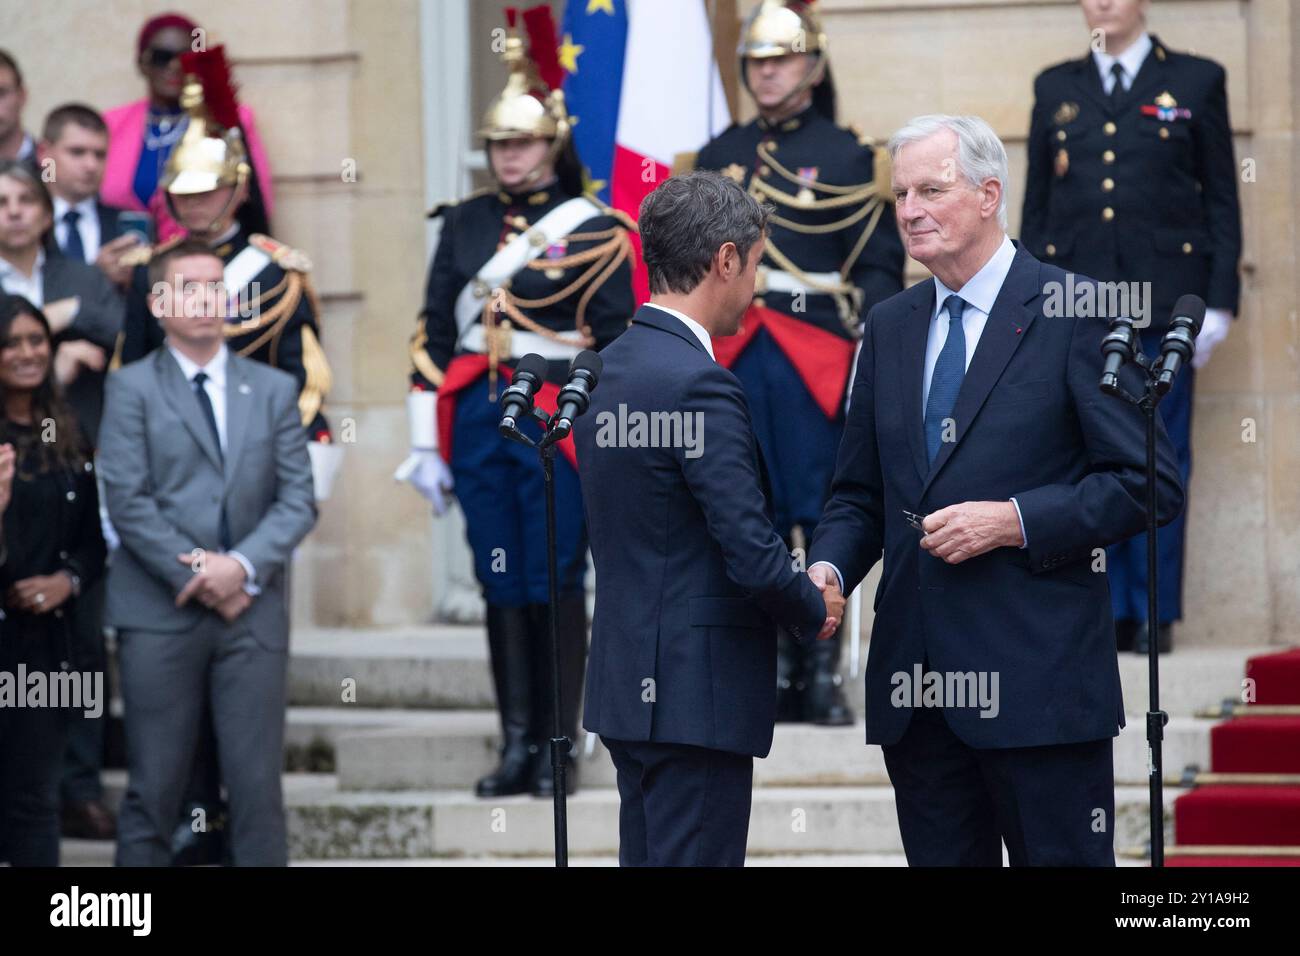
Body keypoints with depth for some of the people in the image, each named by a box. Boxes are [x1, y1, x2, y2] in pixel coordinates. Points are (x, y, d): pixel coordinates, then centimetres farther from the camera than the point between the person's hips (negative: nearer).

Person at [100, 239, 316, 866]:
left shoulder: (275, 389, 13)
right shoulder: (132, 388, 3)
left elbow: (298, 499, 5)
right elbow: (128, 501, -5)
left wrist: (242, 566, -10)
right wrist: (196, 575, -11)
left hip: (253, 610, 2)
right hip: (159, 611, -2)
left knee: (258, 784, 0)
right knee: (154, 787, 1)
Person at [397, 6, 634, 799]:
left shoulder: (594, 229, -1)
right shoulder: (465, 224, 11)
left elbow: (620, 343, -2)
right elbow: (434, 334, 12)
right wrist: (427, 442, 8)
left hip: (558, 421, -4)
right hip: (478, 420, 4)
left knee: (554, 582, -1)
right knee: (501, 584, 6)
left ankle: (559, 748, 6)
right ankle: (517, 742, 12)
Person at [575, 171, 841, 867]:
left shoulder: (610, 369, 11)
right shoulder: (698, 384, -18)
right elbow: (753, 556, -21)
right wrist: (815, 612, 0)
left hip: (629, 678, 10)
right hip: (695, 693, -10)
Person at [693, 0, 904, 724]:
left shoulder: (851, 158, 3)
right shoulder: (719, 159, 15)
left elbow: (879, 265, 0)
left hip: (816, 360, -3)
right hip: (734, 362, 4)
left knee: (820, 522, -4)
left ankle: (822, 675, 1)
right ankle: (770, 673, 8)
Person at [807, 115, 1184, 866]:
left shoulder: (1074, 314, -4)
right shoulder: (889, 327, 15)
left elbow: (1152, 483, -8)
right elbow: (860, 493, 19)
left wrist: (1014, 520, -16)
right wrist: (829, 568, -1)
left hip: (1039, 676, -6)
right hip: (917, 683, 6)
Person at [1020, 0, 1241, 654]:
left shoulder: (1197, 82, 6)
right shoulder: (1055, 88, 13)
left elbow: (1222, 203, 5)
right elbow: (1036, 206, 14)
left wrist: (1219, 301, -3)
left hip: (1162, 301, -2)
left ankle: (1155, 614, 6)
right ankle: (1104, 612, 7)